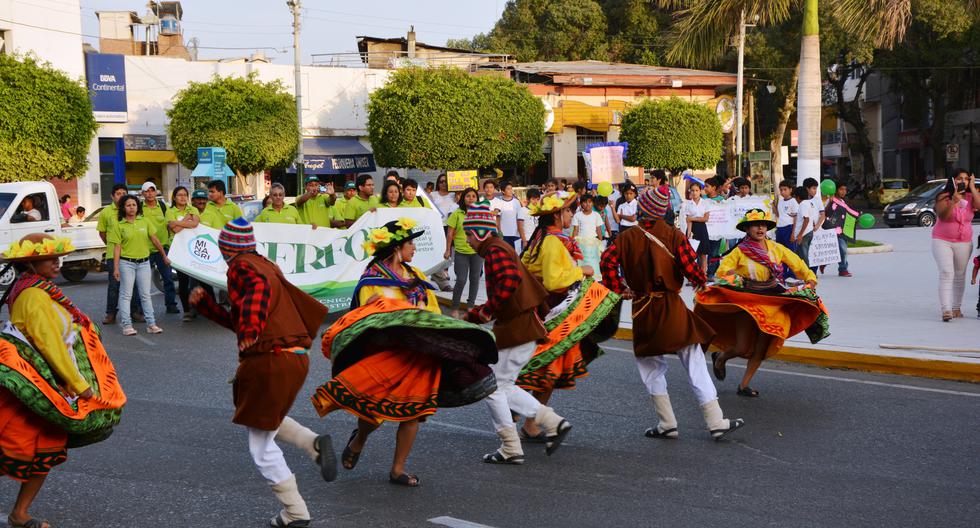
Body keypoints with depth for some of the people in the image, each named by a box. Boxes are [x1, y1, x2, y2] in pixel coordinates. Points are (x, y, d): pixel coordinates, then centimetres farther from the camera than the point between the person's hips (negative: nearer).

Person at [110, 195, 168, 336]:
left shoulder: (144, 221, 6)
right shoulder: (119, 225, -2)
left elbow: (155, 239, 10)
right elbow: (117, 247, -4)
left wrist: (165, 256, 12)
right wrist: (116, 267, -8)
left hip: (144, 262, 3)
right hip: (126, 263, -3)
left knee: (145, 295, 6)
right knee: (126, 295, 0)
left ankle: (151, 324, 8)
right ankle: (127, 325, 3)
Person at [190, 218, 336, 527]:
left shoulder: (241, 267, -7)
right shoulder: (266, 266, 19)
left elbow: (259, 288, -33)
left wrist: (251, 330, -37)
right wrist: (204, 304, 25)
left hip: (270, 360, -9)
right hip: (295, 358, 9)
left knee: (261, 446, 4)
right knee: (267, 420, 30)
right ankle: (314, 443, 8)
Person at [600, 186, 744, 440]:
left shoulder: (628, 237, -2)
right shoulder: (673, 235, -6)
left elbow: (608, 260, -14)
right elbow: (689, 265, -14)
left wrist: (619, 290, -2)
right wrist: (701, 280, 7)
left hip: (642, 310, 1)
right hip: (672, 308, -1)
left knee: (651, 367, 15)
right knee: (695, 364, 2)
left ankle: (667, 424, 12)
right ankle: (716, 422, 1)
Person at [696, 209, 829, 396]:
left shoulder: (776, 248, 7)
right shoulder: (740, 251, -3)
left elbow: (797, 263, 12)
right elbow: (723, 268, -9)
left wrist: (810, 277, -2)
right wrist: (731, 274, -30)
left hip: (773, 301, 4)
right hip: (747, 302, -4)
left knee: (762, 347, 1)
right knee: (742, 348, -8)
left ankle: (744, 385, 14)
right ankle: (720, 358, 27)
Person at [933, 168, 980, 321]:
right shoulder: (943, 197, -7)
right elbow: (943, 216, -20)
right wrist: (953, 201, -32)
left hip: (964, 243, 4)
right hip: (942, 241, -4)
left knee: (960, 276, 11)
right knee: (946, 273, -17)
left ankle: (956, 308, 25)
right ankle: (946, 310, -24)